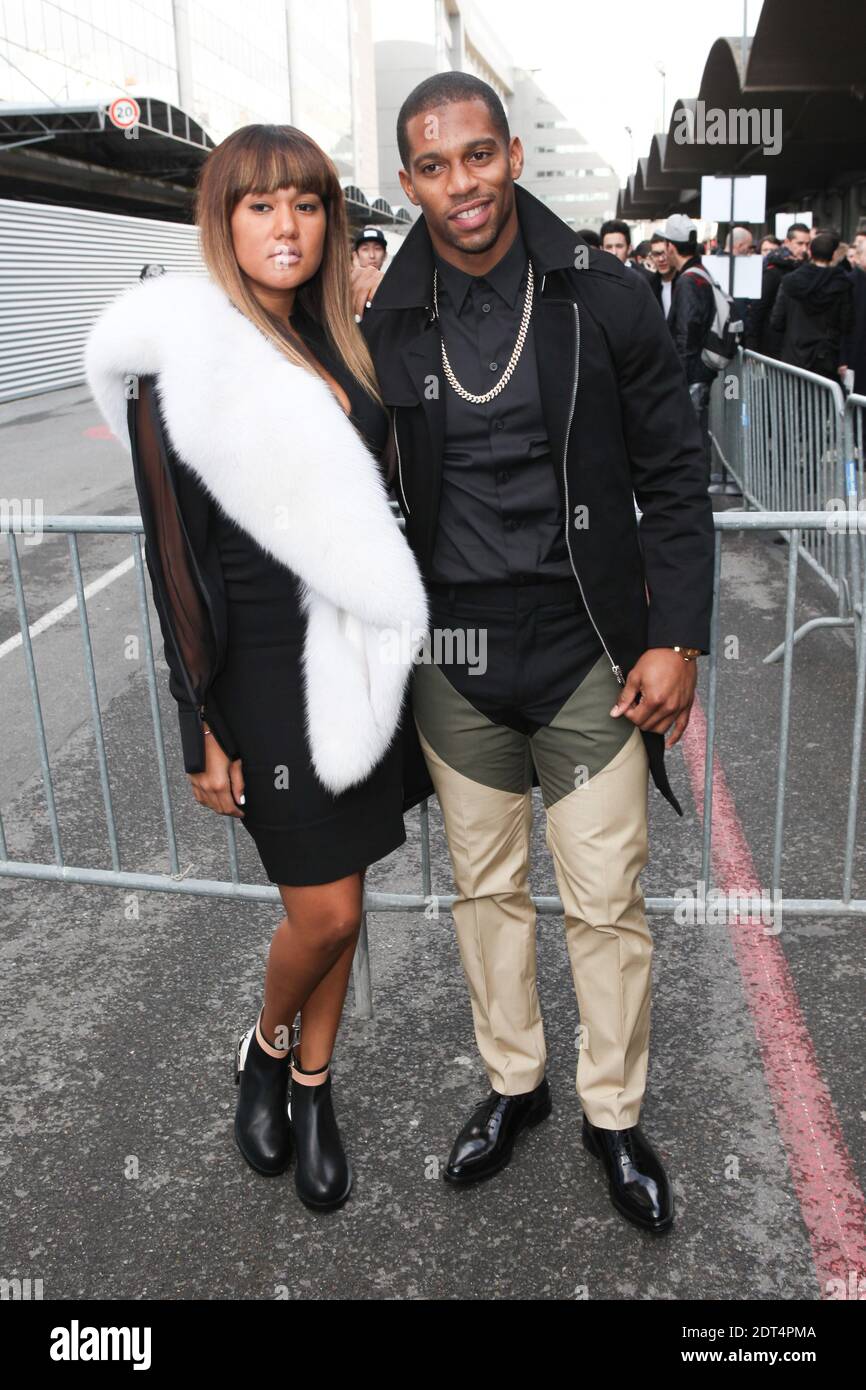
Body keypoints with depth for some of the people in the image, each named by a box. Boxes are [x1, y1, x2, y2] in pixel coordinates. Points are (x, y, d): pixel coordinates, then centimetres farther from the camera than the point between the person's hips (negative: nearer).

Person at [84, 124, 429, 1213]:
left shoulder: (338, 343, 10)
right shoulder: (180, 358, -10)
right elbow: (173, 554, -11)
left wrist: (394, 632, 12)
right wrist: (202, 727, -11)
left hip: (356, 656, 6)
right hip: (268, 666, -6)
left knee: (339, 901, 13)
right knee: (326, 912, 1)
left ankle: (313, 1087, 35)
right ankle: (267, 1048, 34)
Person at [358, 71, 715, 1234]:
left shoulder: (606, 300, -4)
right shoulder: (387, 324, 1)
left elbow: (674, 482, -2)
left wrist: (677, 639, -8)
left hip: (587, 652, -2)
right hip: (451, 658, 2)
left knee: (606, 901, 5)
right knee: (485, 884, 15)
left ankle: (615, 1115, 29)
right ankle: (513, 1084, 38)